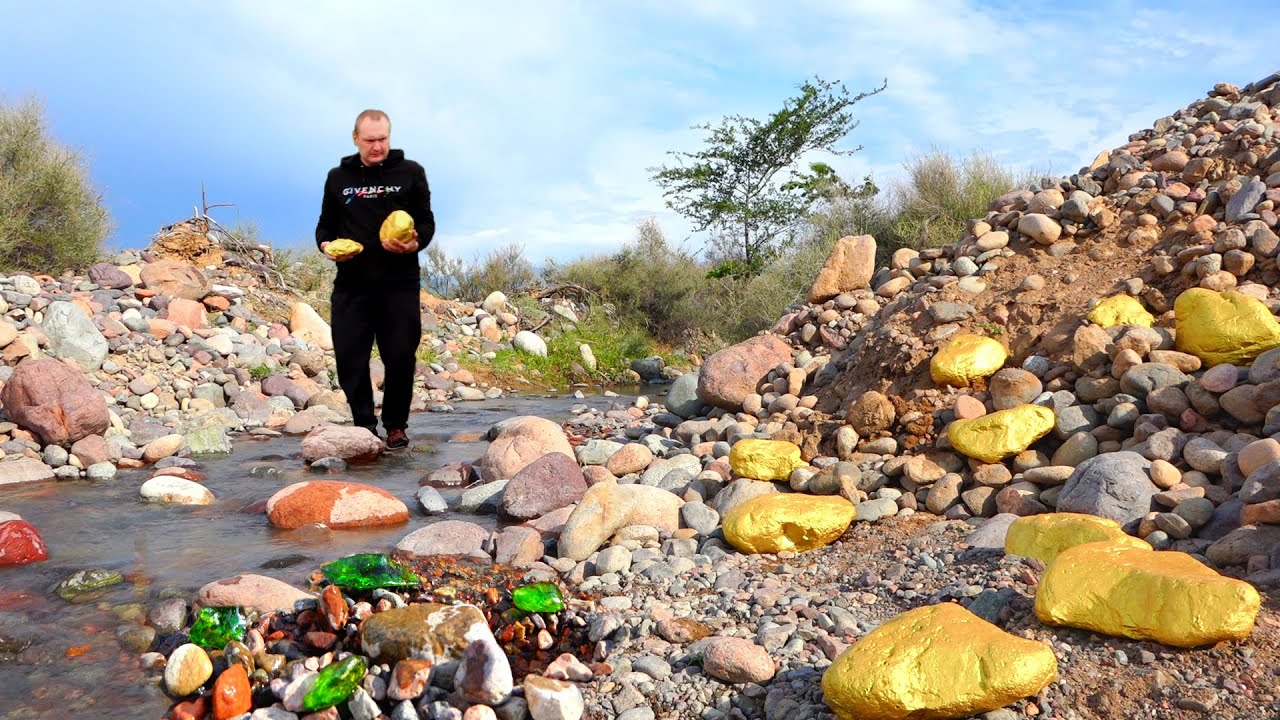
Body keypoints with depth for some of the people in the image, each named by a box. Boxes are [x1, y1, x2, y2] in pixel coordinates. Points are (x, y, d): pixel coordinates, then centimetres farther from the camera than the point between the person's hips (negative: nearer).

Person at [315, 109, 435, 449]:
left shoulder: (410, 172, 5)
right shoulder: (338, 177, 12)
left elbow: (426, 221, 5)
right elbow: (326, 224, 18)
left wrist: (415, 243, -17)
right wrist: (326, 245, -5)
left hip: (399, 284, -2)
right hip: (351, 284, 2)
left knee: (400, 358, 0)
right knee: (349, 358, 0)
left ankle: (396, 425, 18)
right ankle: (364, 425, 16)